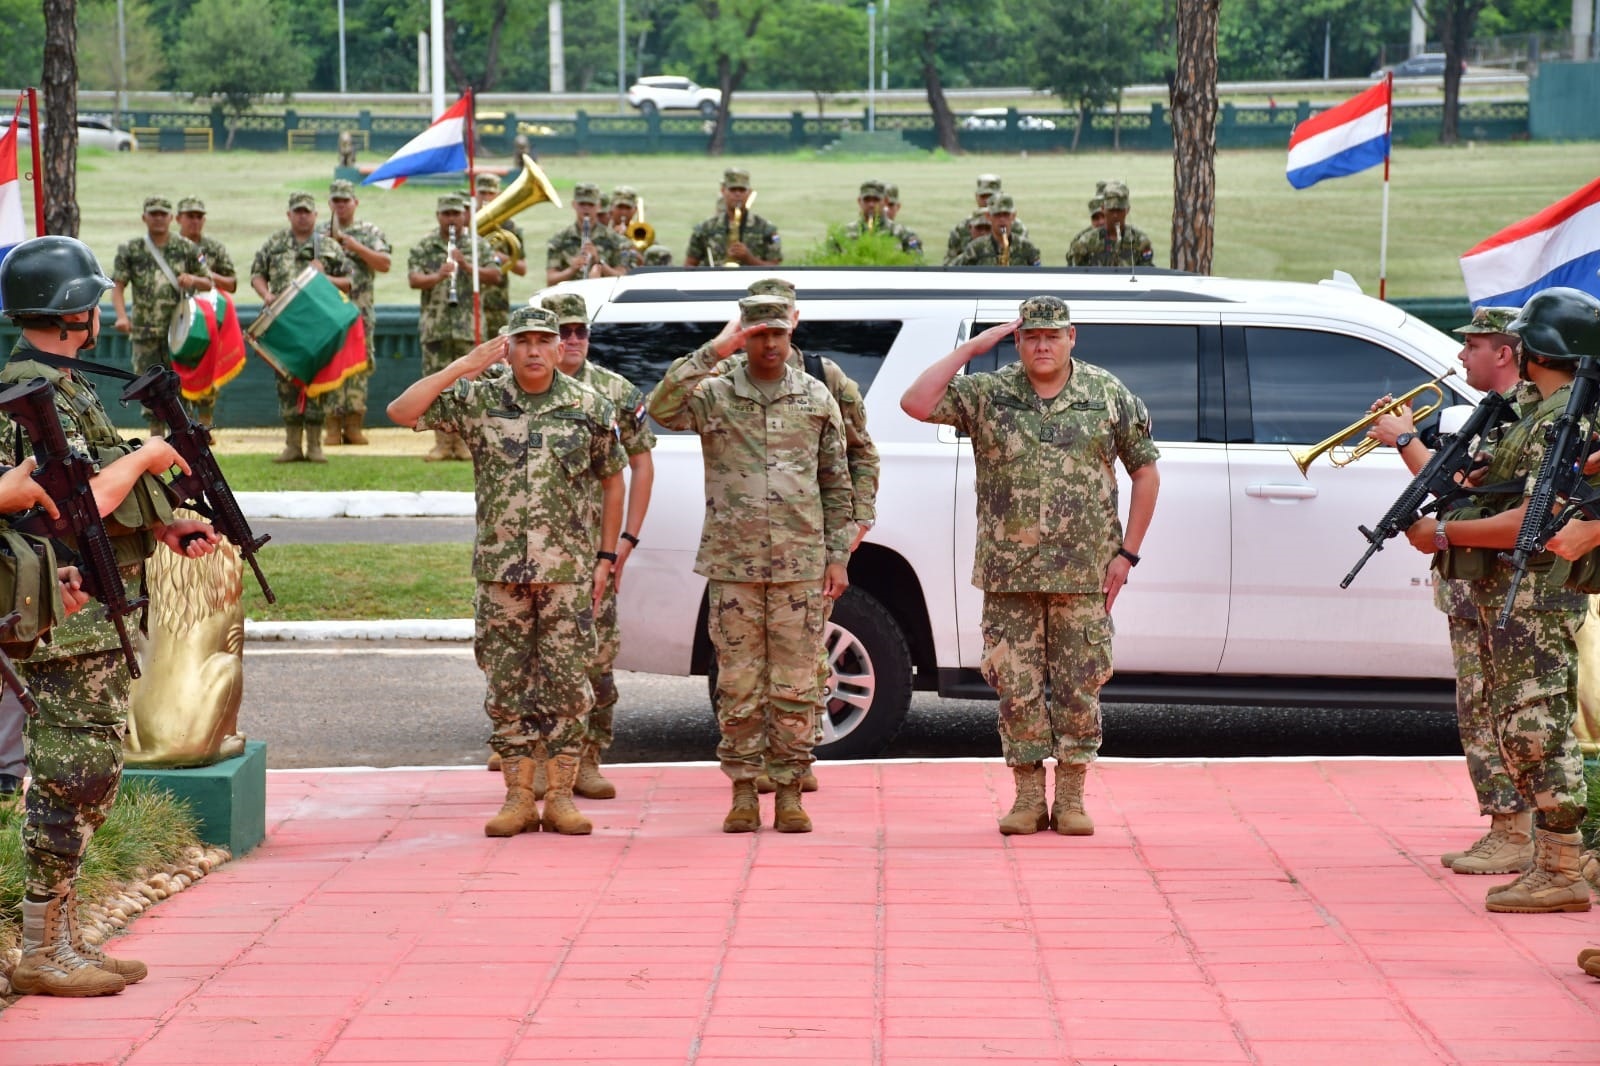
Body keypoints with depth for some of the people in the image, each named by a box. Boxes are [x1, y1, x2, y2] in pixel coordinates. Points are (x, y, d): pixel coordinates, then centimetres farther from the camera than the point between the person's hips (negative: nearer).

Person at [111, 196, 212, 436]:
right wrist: (122, 316, -17)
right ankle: (156, 439, 13)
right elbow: (117, 286, 0)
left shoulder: (187, 249, 6)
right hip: (144, 332, 1)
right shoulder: (130, 251, 5)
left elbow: (208, 284, 11)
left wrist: (192, 280, -12)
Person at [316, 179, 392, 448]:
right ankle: (332, 426, -1)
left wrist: (355, 246, -11)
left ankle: (353, 425, 4)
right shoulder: (318, 233, 12)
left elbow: (385, 264, -3)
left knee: (358, 368, 0)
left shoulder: (370, 232, 8)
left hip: (359, 313, 0)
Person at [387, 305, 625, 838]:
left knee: (566, 684, 1)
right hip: (500, 570, 1)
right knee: (508, 686, 5)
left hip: (569, 570, -1)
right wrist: (463, 367, -10)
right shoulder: (478, 401, 2)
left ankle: (561, 795, 8)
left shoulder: (589, 407, 3)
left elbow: (613, 480, 10)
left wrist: (606, 556, 6)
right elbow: (402, 411, -4)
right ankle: (518, 798, 12)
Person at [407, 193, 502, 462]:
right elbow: (413, 279, -2)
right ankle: (442, 442, 5)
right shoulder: (423, 247, 8)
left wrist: (467, 266, -14)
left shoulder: (478, 245, 8)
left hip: (468, 326, 0)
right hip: (435, 326, 1)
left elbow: (495, 276, 1)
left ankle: (464, 441, 5)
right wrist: (438, 276, -21)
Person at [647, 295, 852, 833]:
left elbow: (836, 483, 11)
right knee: (739, 683, 2)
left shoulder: (817, 399, 8)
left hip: (801, 565, 1)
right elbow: (661, 409, -17)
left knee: (795, 685, 2)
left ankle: (789, 790, 9)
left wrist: (838, 556, 6)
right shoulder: (713, 394, 3)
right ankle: (743, 791, 10)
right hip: (733, 566, -1)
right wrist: (712, 353, -19)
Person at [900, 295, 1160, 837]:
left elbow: (1145, 472, 7)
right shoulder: (987, 395, 3)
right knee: (1017, 689, 3)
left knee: (1079, 687, 3)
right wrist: (970, 349, -9)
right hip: (1008, 576, 0)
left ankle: (1071, 799, 12)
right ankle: (1028, 800, 13)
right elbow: (916, 403, -9)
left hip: (1083, 576, 0)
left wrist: (1126, 553, 1)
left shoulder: (1109, 396, 3)